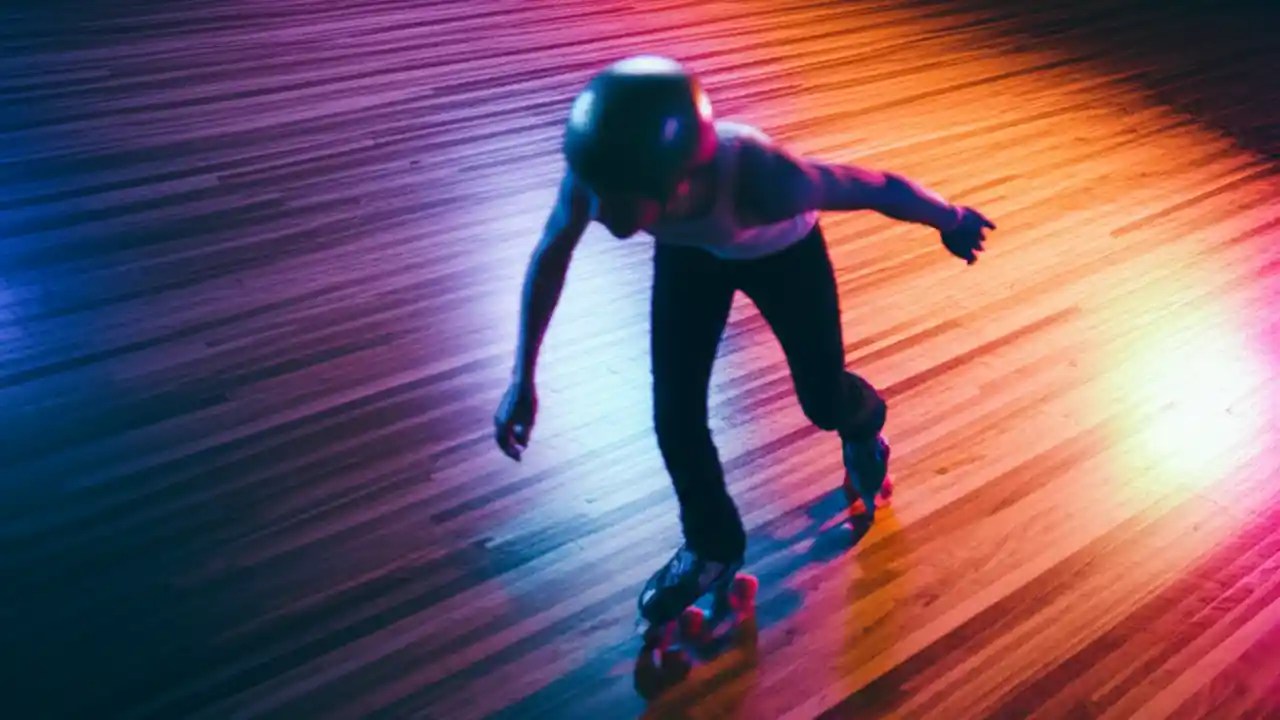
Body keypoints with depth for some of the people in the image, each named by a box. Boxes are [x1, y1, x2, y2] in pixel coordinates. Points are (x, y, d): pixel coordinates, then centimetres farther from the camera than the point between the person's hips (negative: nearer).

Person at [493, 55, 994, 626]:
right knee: (674, 415, -2)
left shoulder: (757, 177, -48)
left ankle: (864, 427, 52)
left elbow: (881, 187, -29)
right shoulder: (603, 169, -38)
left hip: (783, 253, -2)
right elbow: (550, 256, -16)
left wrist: (952, 221, -9)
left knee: (823, 402, 13)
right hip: (689, 253, 2)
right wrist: (523, 379, -13)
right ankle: (712, 546, 26)